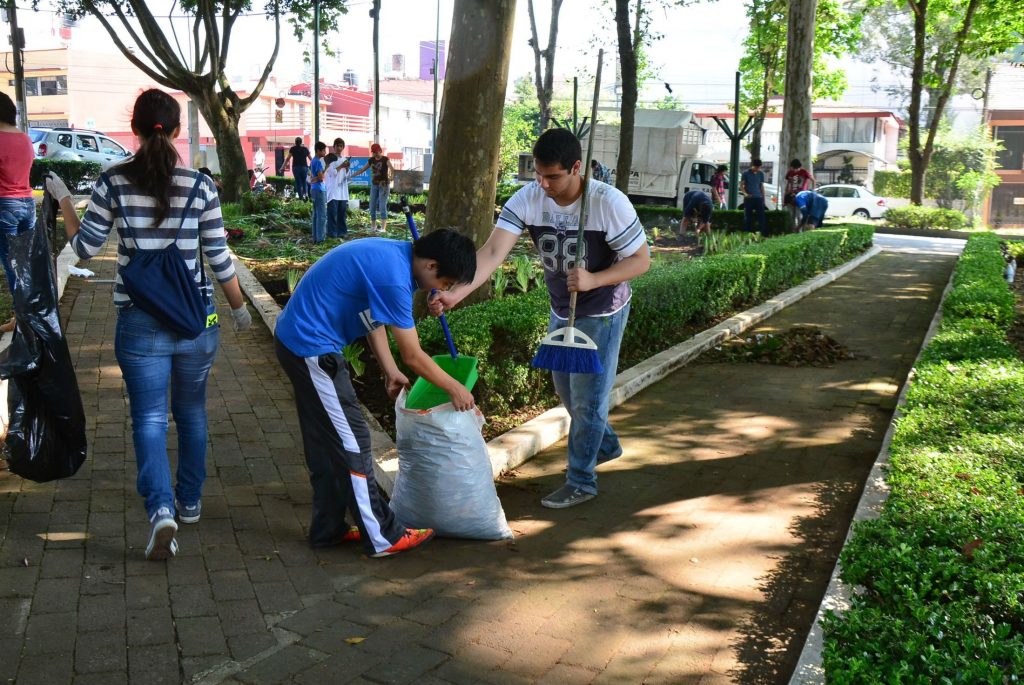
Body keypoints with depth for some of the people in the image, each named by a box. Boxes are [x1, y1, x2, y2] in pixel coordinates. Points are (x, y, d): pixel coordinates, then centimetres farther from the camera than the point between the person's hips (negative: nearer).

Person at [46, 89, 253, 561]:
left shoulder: (113, 183, -6)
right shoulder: (201, 186, -5)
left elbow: (85, 248, 1)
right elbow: (219, 257, -1)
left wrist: (62, 199, 17)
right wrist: (239, 307, 13)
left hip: (140, 322, -1)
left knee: (149, 418, 5)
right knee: (191, 411, 18)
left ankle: (161, 509, -12)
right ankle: (190, 501, 31)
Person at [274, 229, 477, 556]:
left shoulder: (395, 255, 4)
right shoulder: (393, 276, -25)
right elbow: (413, 356, -18)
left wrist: (390, 372, 14)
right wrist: (455, 388, -4)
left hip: (296, 339, 10)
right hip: (312, 348, -10)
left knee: (326, 442, 17)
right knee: (352, 441, -2)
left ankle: (328, 529, 28)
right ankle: (383, 538, 8)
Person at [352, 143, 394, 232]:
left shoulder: (385, 160, -6)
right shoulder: (371, 160, 10)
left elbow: (392, 169, -22)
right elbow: (362, 169, 15)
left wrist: (390, 178, -39)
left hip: (384, 185, -6)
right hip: (374, 185, 6)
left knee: (382, 206, -10)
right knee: (372, 207, 5)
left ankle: (383, 228, -9)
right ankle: (373, 227, 15)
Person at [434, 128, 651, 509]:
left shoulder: (609, 203, -27)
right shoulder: (527, 199, -19)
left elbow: (641, 260, -19)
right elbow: (492, 252, -29)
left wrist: (592, 280, -36)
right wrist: (455, 294, -45)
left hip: (602, 314, -5)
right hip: (560, 311, 5)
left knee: (587, 396, 2)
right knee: (566, 390, 20)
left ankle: (581, 481, 20)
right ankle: (605, 444, 47)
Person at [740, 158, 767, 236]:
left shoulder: (761, 174, 9)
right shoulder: (746, 173, -1)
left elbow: (762, 186, 15)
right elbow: (741, 185, -1)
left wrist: (763, 197, 12)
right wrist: (745, 193, -18)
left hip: (758, 198, 2)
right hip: (748, 199, -2)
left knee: (761, 217, -5)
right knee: (747, 217, 2)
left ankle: (763, 234, -6)